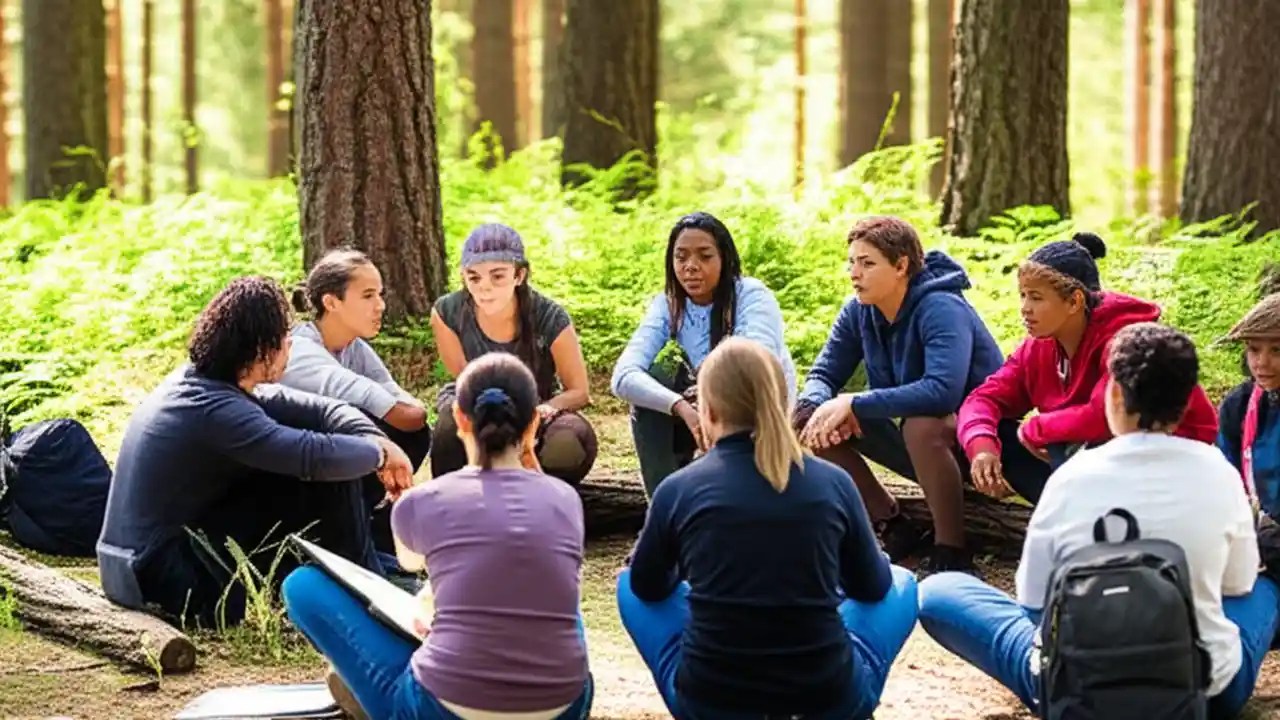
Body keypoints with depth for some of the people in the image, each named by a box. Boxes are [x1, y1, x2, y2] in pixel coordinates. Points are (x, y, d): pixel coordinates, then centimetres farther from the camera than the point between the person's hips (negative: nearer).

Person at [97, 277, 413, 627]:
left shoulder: (198, 381, 6)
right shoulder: (215, 409, -23)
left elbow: (318, 409, 8)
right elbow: (320, 456, -32)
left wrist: (379, 440, -7)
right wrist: (379, 453, -12)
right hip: (169, 581, -10)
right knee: (325, 480, -12)